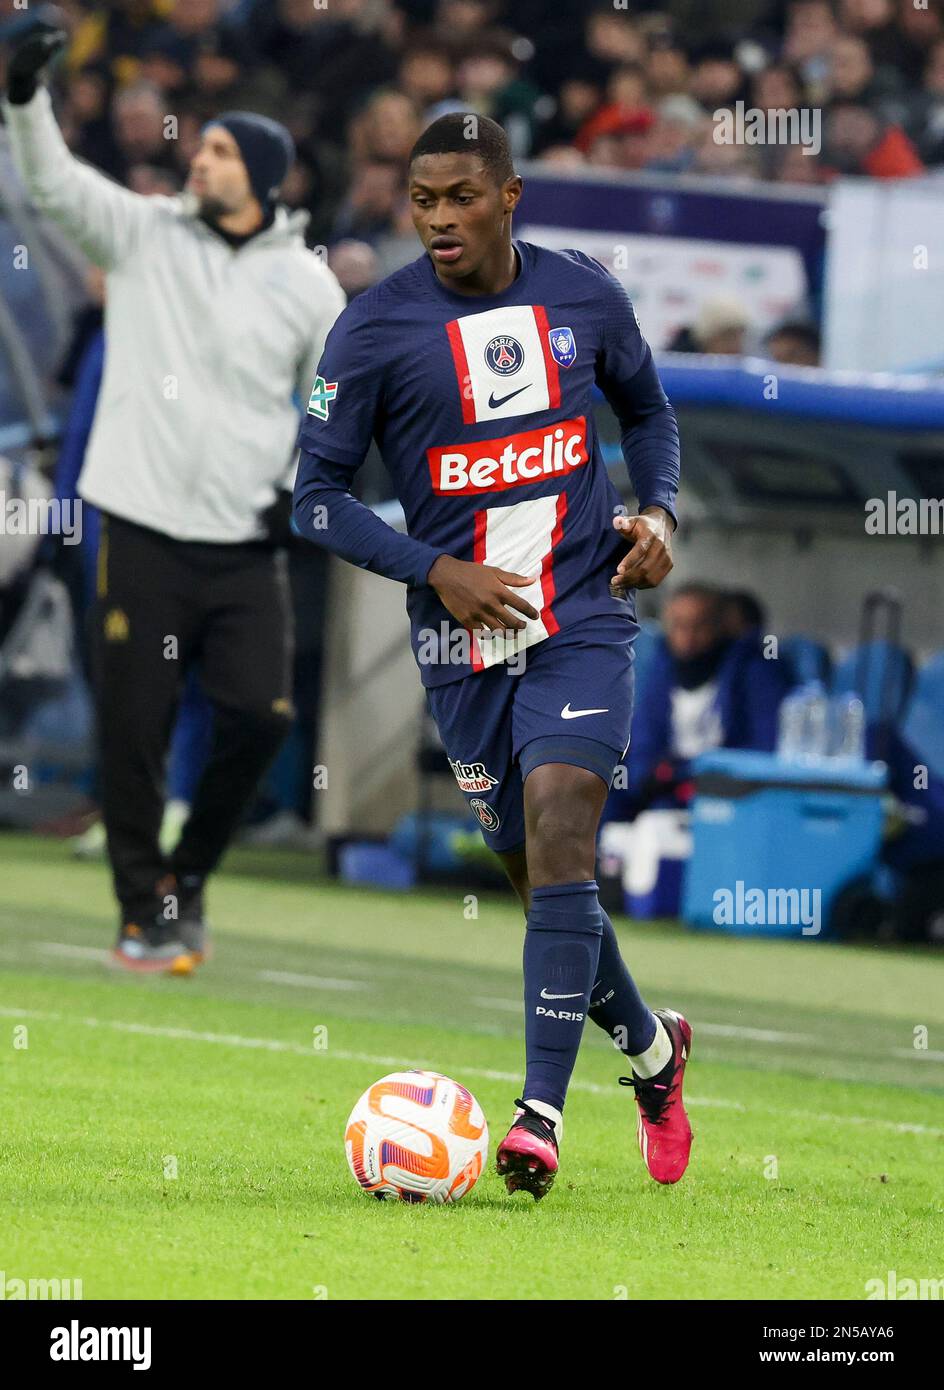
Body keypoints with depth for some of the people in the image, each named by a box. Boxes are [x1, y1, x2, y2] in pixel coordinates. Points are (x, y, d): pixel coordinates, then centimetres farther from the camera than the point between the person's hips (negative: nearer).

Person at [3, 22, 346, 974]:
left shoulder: (307, 285, 4)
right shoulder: (143, 233, 2)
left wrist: (304, 486, 1)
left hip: (244, 543, 1)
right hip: (143, 530, -1)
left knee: (260, 716, -8)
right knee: (132, 726, -1)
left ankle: (185, 879, 16)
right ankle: (143, 913, 13)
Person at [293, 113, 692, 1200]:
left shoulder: (584, 296, 0)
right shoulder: (374, 328, -7)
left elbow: (645, 406, 19)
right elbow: (317, 497, -4)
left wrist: (658, 509, 1)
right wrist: (435, 570, -14)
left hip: (583, 618, -1)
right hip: (463, 636, 1)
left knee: (558, 825, -20)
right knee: (535, 868, 9)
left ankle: (541, 1114, -22)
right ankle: (651, 1048, 36)